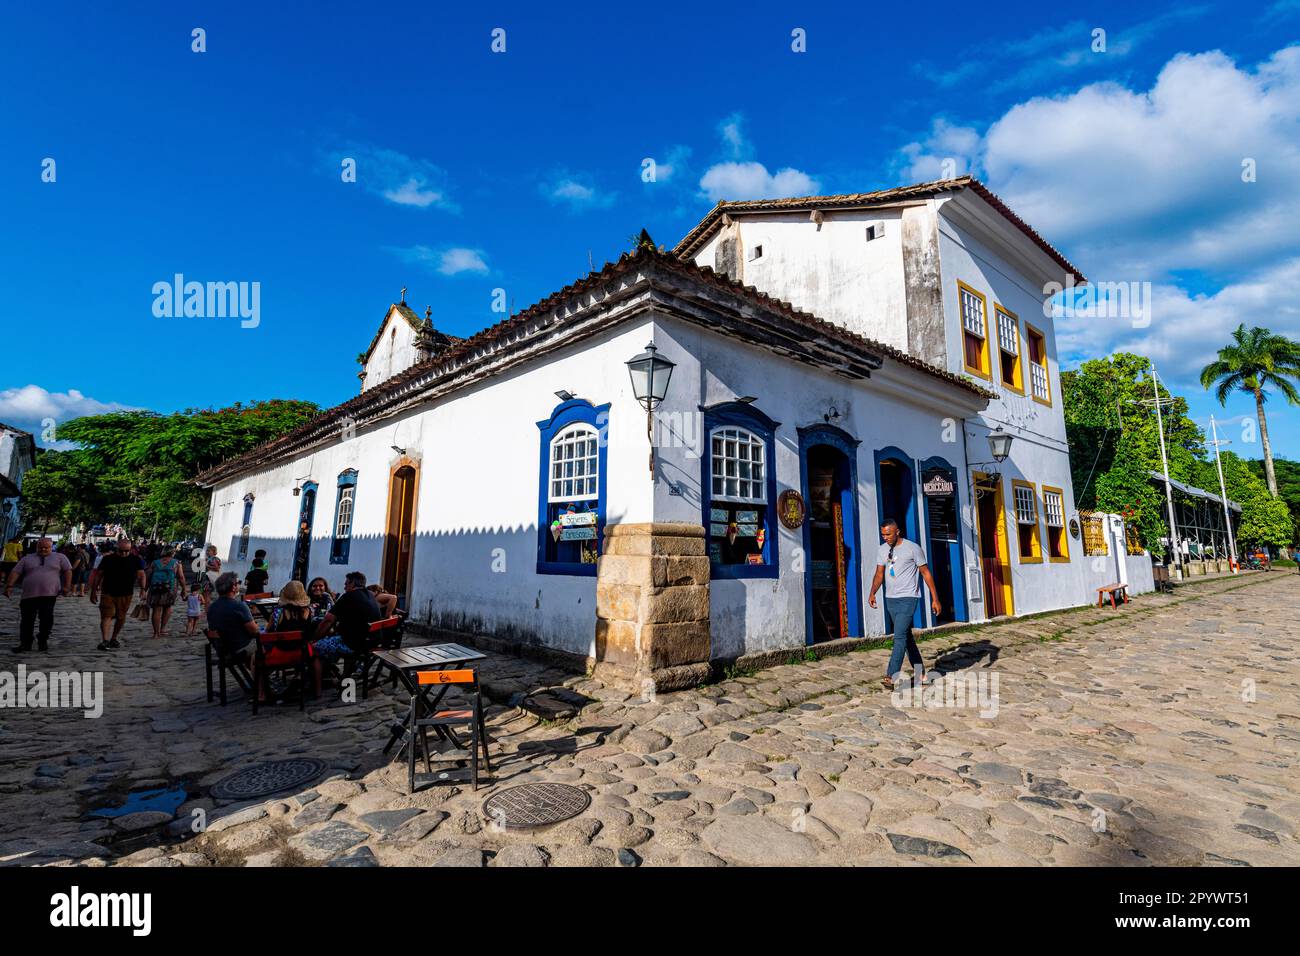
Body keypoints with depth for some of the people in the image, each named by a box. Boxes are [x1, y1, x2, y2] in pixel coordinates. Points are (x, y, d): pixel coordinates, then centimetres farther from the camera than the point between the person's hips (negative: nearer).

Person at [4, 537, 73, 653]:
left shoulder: (59, 557, 11)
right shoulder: (27, 558, 15)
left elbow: (68, 571, 6)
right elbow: (15, 572, 9)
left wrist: (66, 586, -5)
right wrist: (9, 585, -5)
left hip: (50, 594, -2)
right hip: (29, 594, 2)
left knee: (46, 619, -2)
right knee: (27, 620, 4)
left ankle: (43, 641, 13)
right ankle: (25, 643, 12)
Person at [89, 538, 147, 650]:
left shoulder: (136, 560, 0)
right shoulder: (107, 559, -1)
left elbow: (141, 575, -6)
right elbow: (98, 575, 5)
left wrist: (143, 589, -20)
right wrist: (94, 591, 3)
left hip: (126, 595, 1)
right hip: (108, 593, -1)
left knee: (121, 618, 10)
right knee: (106, 616, -11)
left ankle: (113, 639, 26)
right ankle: (104, 641, -15)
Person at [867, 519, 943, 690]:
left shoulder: (913, 548, -7)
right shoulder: (882, 550, 8)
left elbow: (926, 573, -3)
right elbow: (879, 574, 8)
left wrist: (935, 599, -4)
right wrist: (872, 593, -8)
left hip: (908, 598, -6)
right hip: (890, 599, 6)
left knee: (899, 636, -13)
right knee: (906, 636, 13)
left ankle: (891, 676, -14)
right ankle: (920, 673, 26)